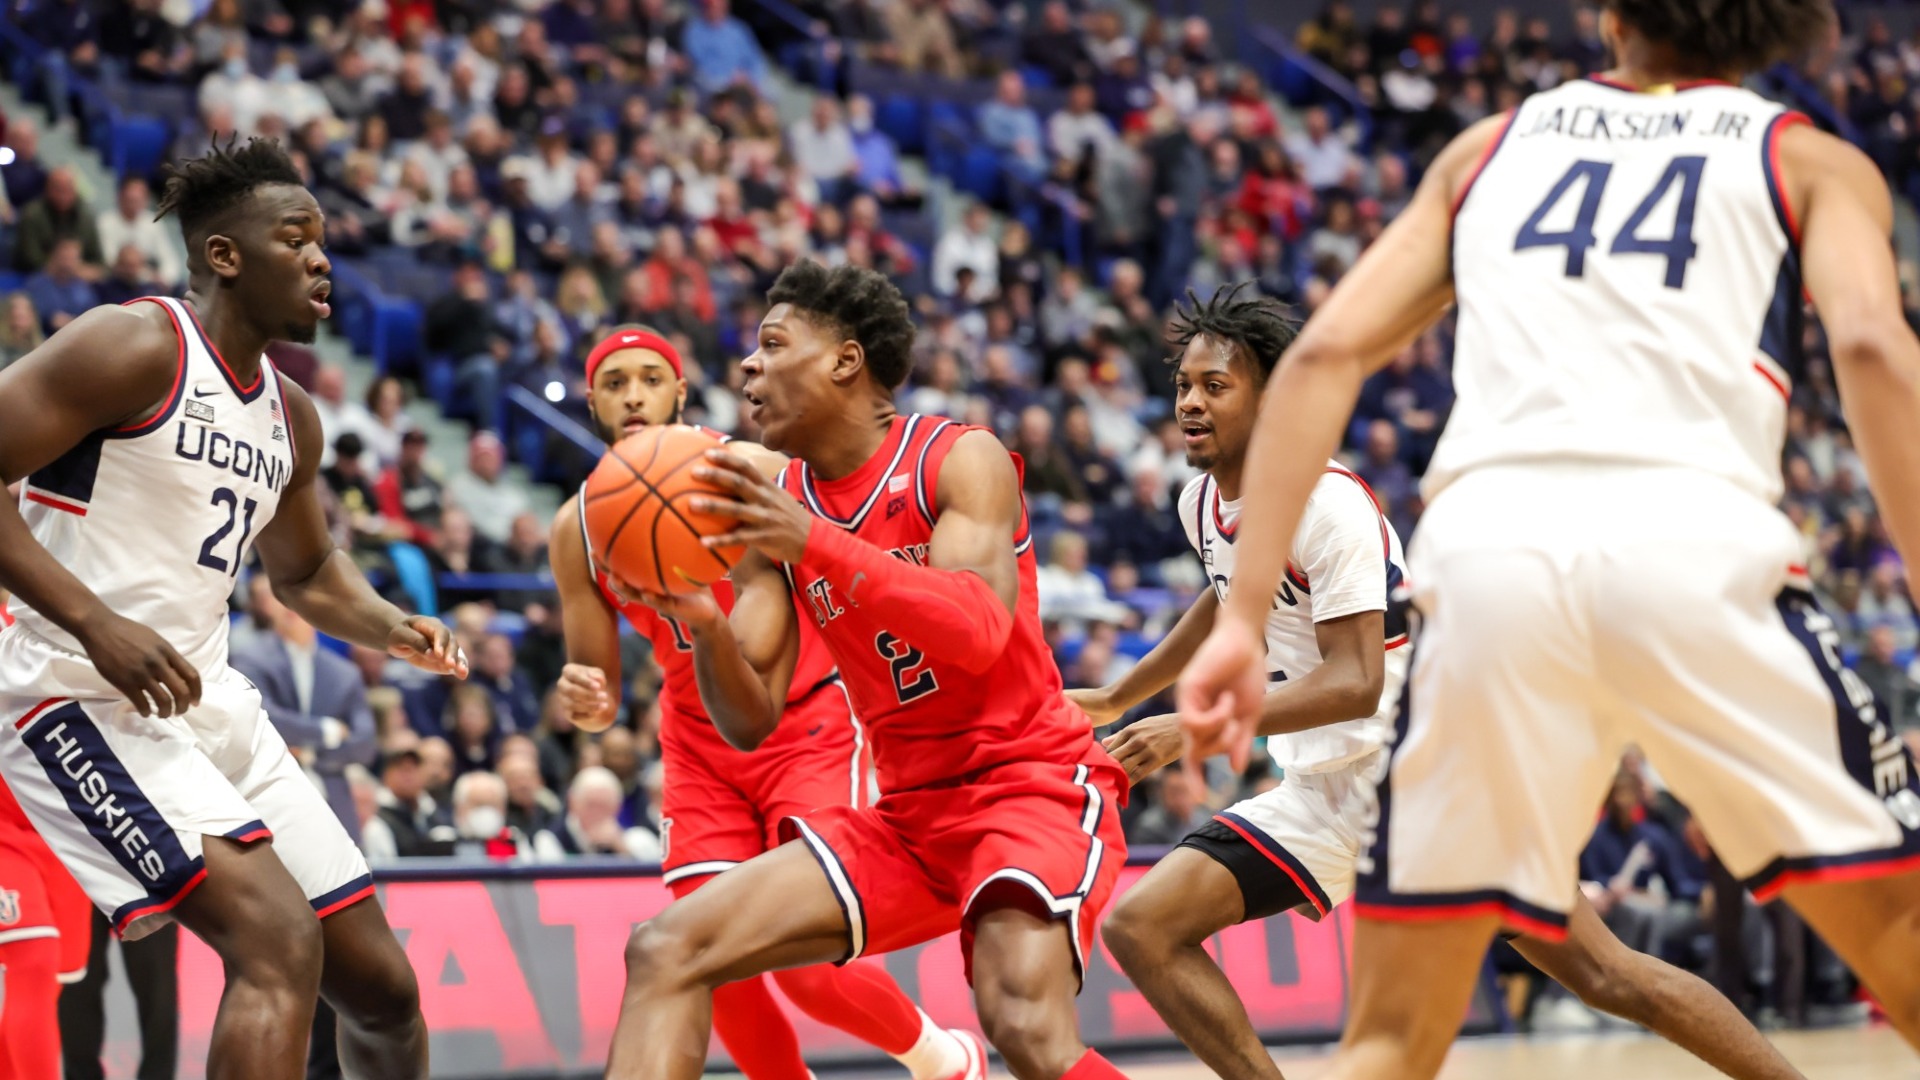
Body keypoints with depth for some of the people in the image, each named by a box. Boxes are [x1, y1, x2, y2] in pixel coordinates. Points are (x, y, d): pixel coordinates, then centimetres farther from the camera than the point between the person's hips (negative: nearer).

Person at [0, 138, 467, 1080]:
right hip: (88, 697, -9)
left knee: (379, 981, 8)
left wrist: (390, 629, 8)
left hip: (208, 699, 9)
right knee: (281, 942, -25)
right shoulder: (135, 349, -12)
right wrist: (96, 623, -25)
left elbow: (304, 572, 30)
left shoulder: (291, 418, 14)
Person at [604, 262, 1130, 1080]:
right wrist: (702, 623, -20)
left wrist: (812, 541, -35)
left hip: (1030, 782, -6)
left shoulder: (959, 460, -9)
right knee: (664, 951, -8)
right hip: (908, 814, 6)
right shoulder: (773, 506, 7)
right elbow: (750, 723, 2)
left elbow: (980, 631, -27)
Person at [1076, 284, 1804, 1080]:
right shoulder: (1201, 503, 6)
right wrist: (1115, 700, 32)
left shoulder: (1327, 501, -19)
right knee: (1138, 927, -7)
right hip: (1325, 795, 8)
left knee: (1606, 976, -9)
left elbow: (1354, 684, -25)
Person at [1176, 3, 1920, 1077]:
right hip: (1696, 543, -2)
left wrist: (1244, 617, 12)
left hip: (1485, 546, 2)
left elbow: (1325, 354, 16)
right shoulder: (1809, 161, 20)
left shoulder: (1491, 146, 28)